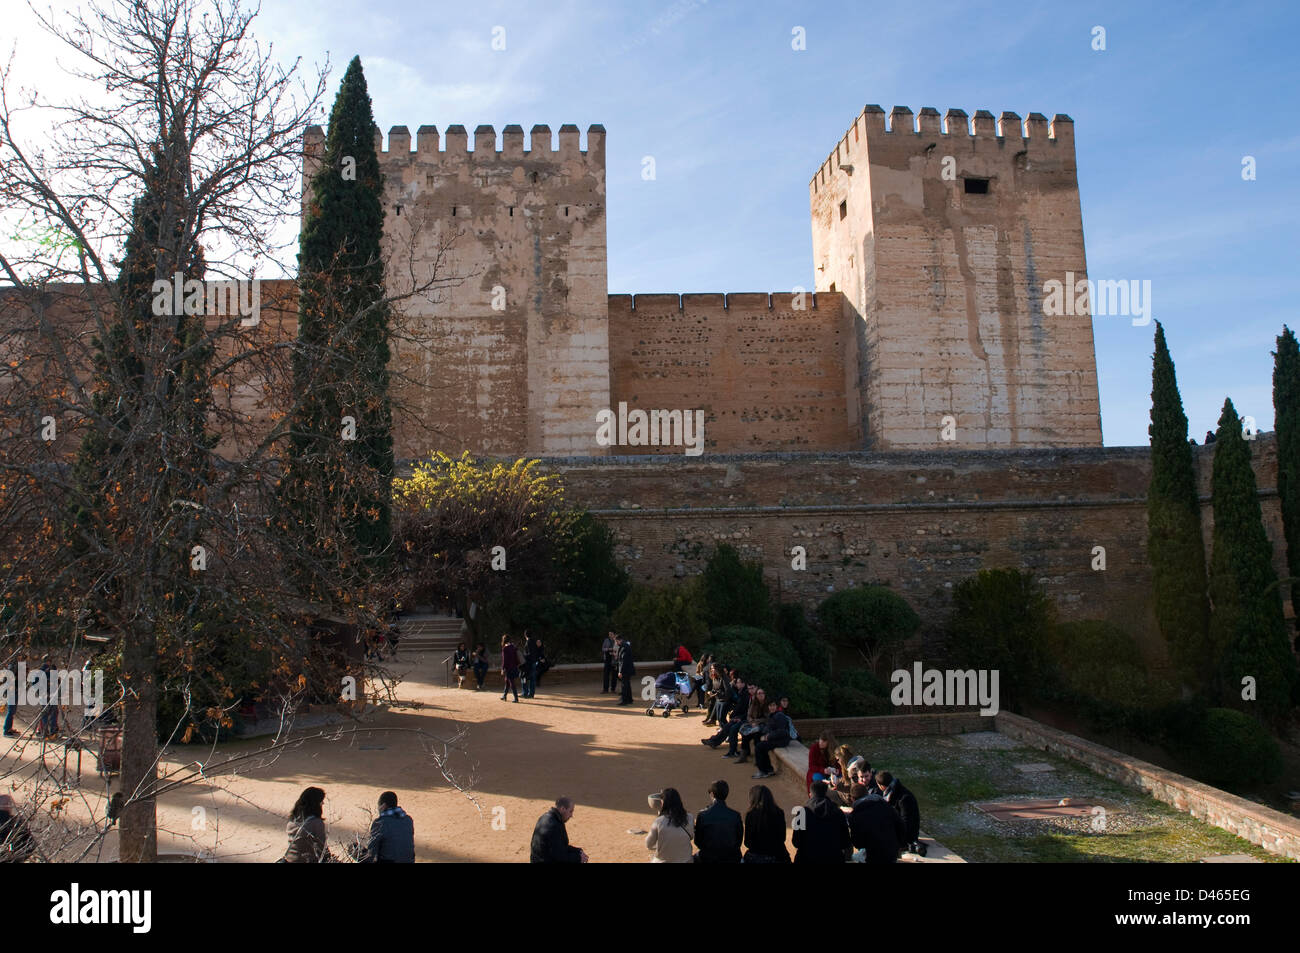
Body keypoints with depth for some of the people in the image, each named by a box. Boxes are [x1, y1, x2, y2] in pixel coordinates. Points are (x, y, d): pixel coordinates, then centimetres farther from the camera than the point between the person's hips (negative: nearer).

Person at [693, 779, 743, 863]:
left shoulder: (703, 815, -13)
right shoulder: (736, 815, -12)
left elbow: (698, 842, -4)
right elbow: (739, 841, -1)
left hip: (708, 859, -1)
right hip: (731, 859, 1)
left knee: (695, 858, 29)